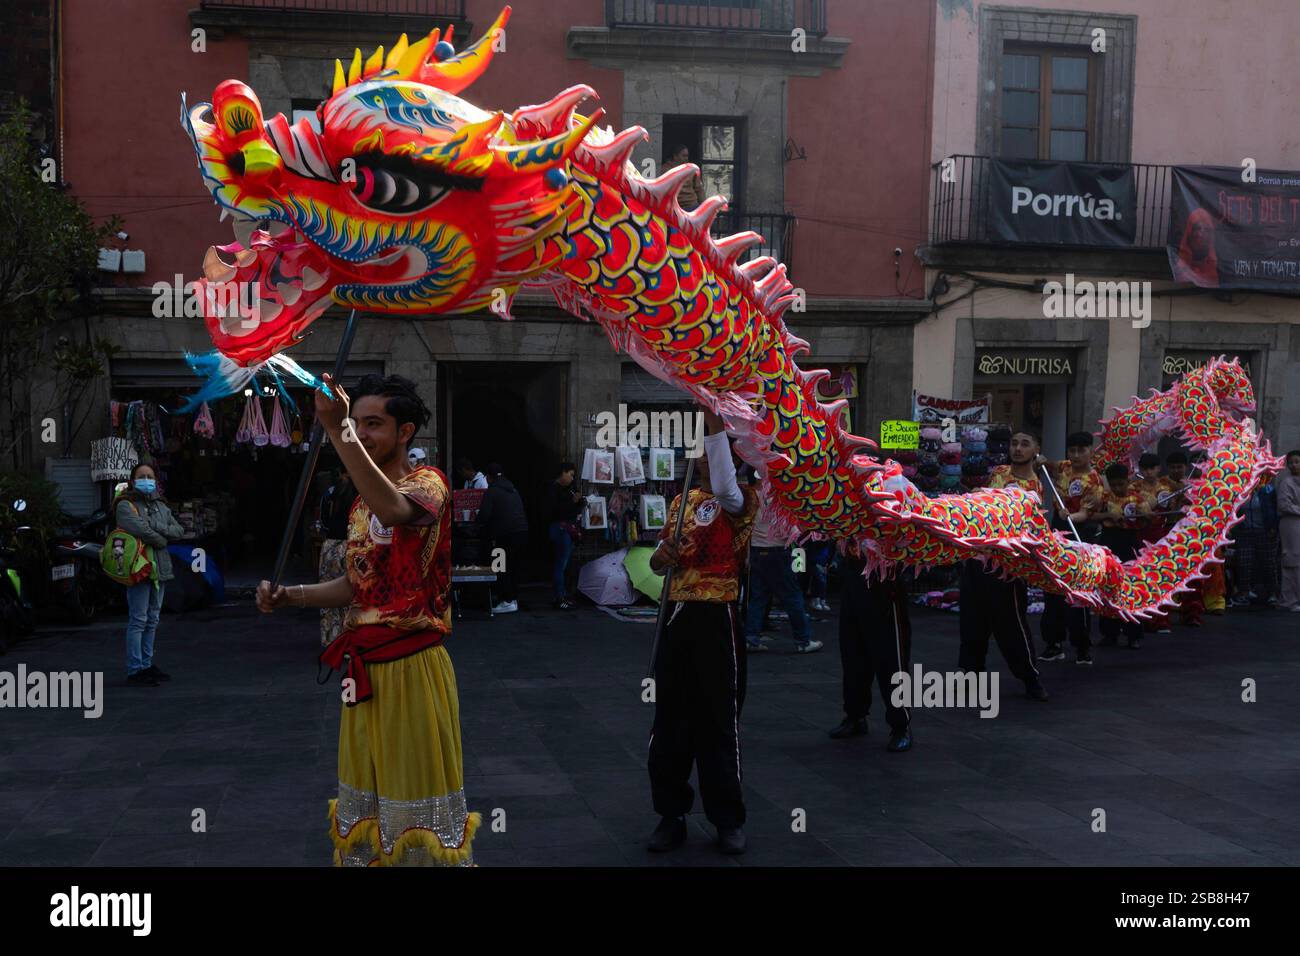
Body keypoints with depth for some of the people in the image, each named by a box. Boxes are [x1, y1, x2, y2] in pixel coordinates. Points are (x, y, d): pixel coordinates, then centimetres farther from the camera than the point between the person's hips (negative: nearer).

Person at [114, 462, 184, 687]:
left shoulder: (161, 506, 18)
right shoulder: (125, 506, -5)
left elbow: (179, 531, 8)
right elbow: (141, 530, -19)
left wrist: (159, 528, -9)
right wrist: (162, 540, -4)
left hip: (160, 567, 7)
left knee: (152, 620, 13)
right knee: (138, 620, -8)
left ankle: (147, 664, 21)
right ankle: (134, 670, -5)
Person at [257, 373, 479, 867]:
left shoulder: (428, 482, -10)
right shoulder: (362, 501, 14)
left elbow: (394, 510, -35)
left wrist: (337, 432, -40)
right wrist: (290, 595, 6)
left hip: (412, 665, -8)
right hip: (365, 667, 8)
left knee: (415, 794, 1)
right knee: (366, 796, 16)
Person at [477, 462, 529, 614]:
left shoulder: (491, 491, -4)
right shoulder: (513, 489, 18)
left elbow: (484, 515, -11)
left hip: (507, 535, -7)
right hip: (522, 531, 7)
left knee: (504, 569, -1)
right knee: (515, 567, 13)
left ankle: (508, 601, -3)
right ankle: (514, 599, 18)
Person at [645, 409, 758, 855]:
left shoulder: (742, 500, -5)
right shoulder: (682, 499, 14)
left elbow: (724, 487, -29)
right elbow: (660, 560, 18)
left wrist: (714, 420, -32)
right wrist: (660, 556, -7)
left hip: (718, 619, -5)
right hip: (678, 616, 5)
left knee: (719, 721, 2)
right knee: (670, 718, 8)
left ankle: (729, 820, 14)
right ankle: (672, 815, 19)